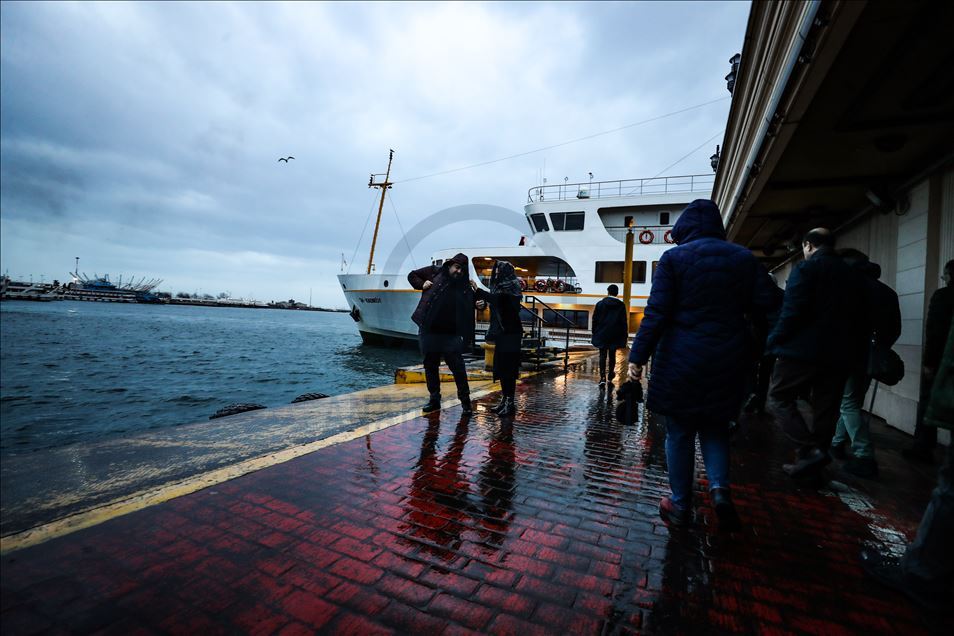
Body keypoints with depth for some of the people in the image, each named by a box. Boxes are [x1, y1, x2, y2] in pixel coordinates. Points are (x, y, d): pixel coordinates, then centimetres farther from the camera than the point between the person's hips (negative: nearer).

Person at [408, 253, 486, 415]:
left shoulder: (465, 286, 2)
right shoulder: (434, 272, 2)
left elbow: (474, 300, 13)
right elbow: (412, 275, 14)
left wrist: (480, 304, -10)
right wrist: (422, 284, -5)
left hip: (451, 335, -1)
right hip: (429, 332, 2)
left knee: (458, 368, -1)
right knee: (430, 367, 12)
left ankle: (465, 401, 14)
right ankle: (434, 400, 27)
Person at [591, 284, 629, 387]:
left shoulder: (600, 304, 0)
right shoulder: (621, 305, -2)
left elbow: (595, 320, 2)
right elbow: (623, 322, -2)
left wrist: (594, 333, 10)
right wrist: (624, 336, 4)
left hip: (602, 334, 0)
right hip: (615, 335, 1)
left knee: (603, 355, -1)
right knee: (612, 355, 12)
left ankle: (603, 378, -13)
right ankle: (610, 378, 21)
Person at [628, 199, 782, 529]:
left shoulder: (674, 258, -7)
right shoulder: (743, 257, 5)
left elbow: (656, 313, -13)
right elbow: (769, 301, 1)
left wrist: (638, 356, -10)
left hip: (681, 359, -3)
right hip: (728, 361, 4)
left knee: (679, 432, 9)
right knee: (715, 427, 21)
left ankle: (680, 505, 18)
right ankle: (719, 487, 3)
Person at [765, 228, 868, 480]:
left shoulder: (806, 268, -6)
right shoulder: (853, 275, 15)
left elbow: (791, 311, -16)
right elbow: (862, 316, 17)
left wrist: (775, 341, -6)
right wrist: (855, 352, 22)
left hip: (804, 349, -7)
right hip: (840, 355, 7)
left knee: (779, 398, 3)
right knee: (825, 409, 10)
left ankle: (811, 450, -10)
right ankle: (812, 466, 17)